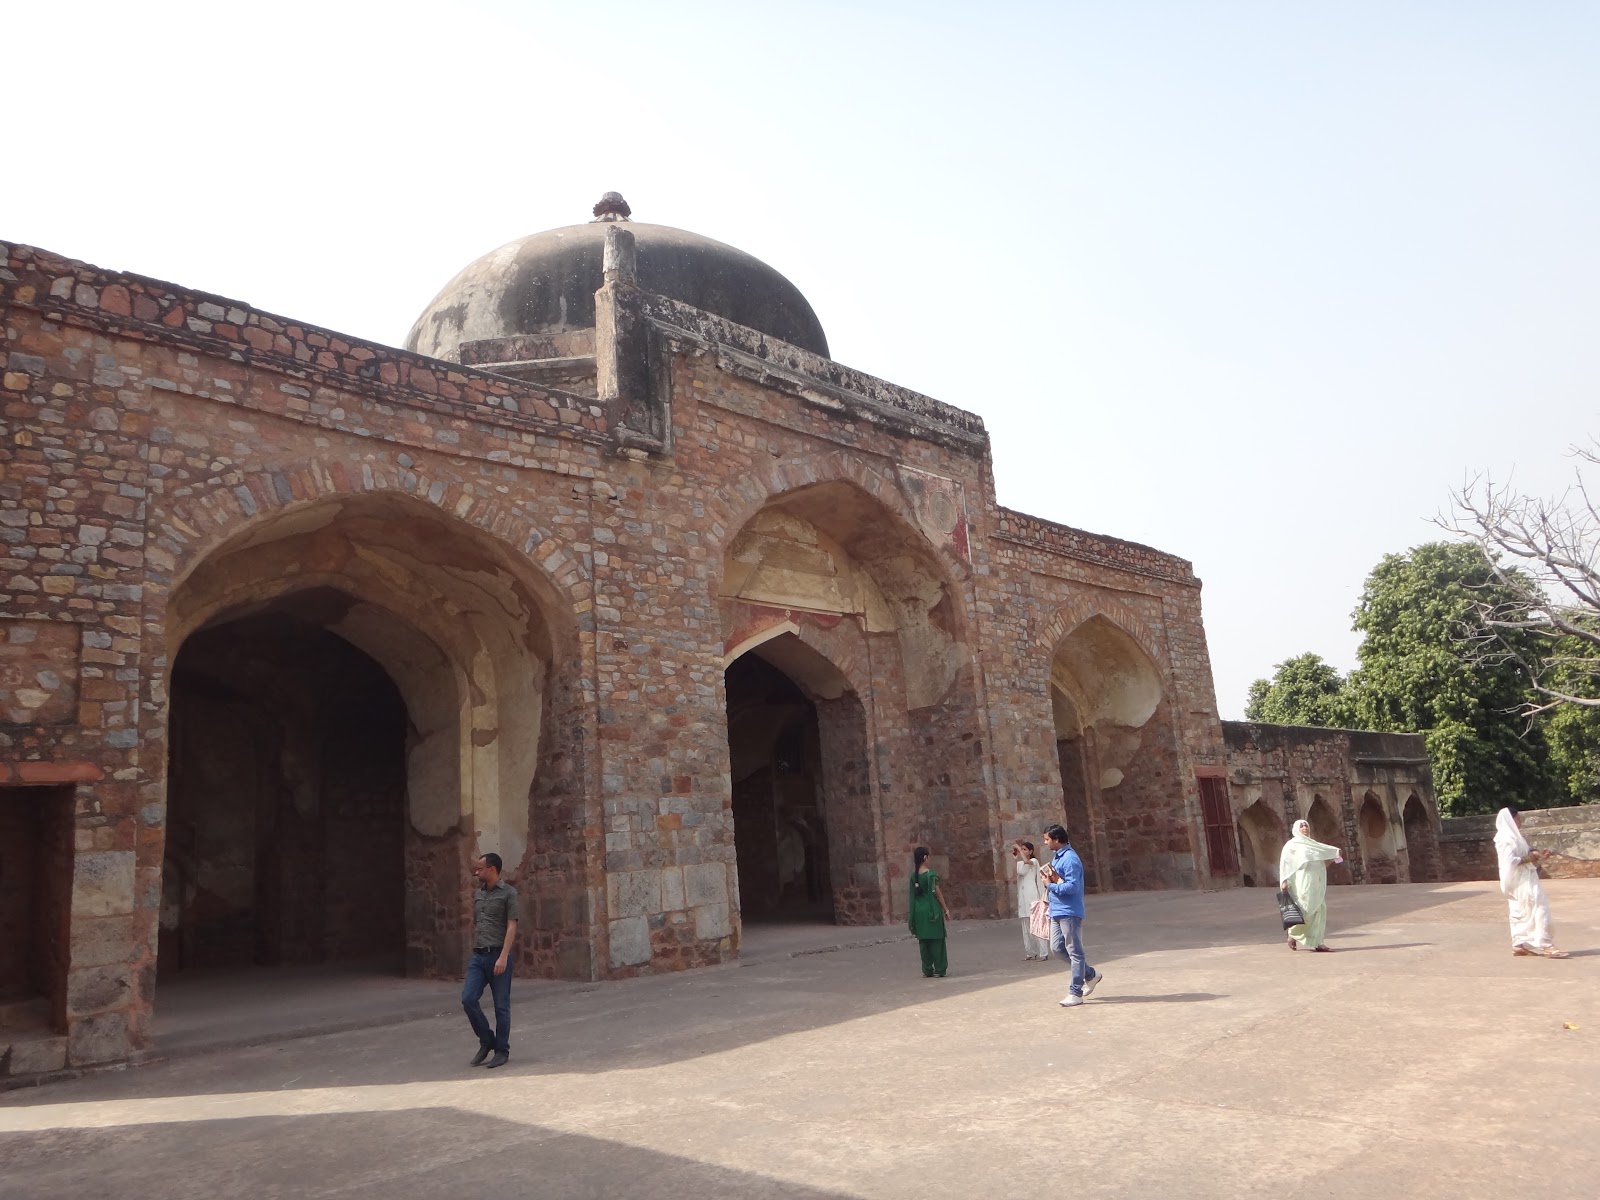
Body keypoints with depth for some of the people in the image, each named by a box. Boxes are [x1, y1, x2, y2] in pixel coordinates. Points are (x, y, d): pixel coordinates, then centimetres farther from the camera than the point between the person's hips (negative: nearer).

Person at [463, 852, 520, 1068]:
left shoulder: (508, 893, -4)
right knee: (468, 998, -5)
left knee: (501, 1006, 1)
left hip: (498, 956, -6)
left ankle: (501, 1051, 14)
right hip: (478, 956, 6)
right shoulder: (477, 894, 15)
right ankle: (486, 1042, 14)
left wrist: (503, 957, -18)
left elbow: (511, 926, -10)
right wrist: (474, 951, 14)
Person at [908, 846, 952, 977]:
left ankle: (927, 970, 10)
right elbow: (937, 892, -10)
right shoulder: (931, 873, -11)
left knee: (923, 940, 8)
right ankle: (939, 969, 4)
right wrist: (946, 909, -2)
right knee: (937, 939, 3)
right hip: (932, 909, -5)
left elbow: (913, 894, 6)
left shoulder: (914, 875, 4)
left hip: (919, 911, 5)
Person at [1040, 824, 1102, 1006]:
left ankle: (1076, 993, 4)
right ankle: (1090, 974, 27)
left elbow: (1072, 887, -24)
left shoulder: (1070, 859, -17)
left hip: (1069, 912, -10)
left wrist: (1050, 885, -14)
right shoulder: (1057, 856, 14)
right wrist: (1051, 880, 1)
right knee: (1057, 948, 12)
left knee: (1074, 951, -2)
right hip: (1057, 911, 10)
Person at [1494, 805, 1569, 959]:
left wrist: (1537, 854, 2)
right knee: (1539, 908, -11)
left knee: (1521, 912, 11)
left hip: (1524, 880, 10)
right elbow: (1512, 861, -24)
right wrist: (1532, 857, -18)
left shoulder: (1513, 836, 16)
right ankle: (1544, 945, -13)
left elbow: (1523, 854, 18)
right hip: (1521, 881, -10)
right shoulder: (1508, 838, -17)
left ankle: (1519, 944, 14)